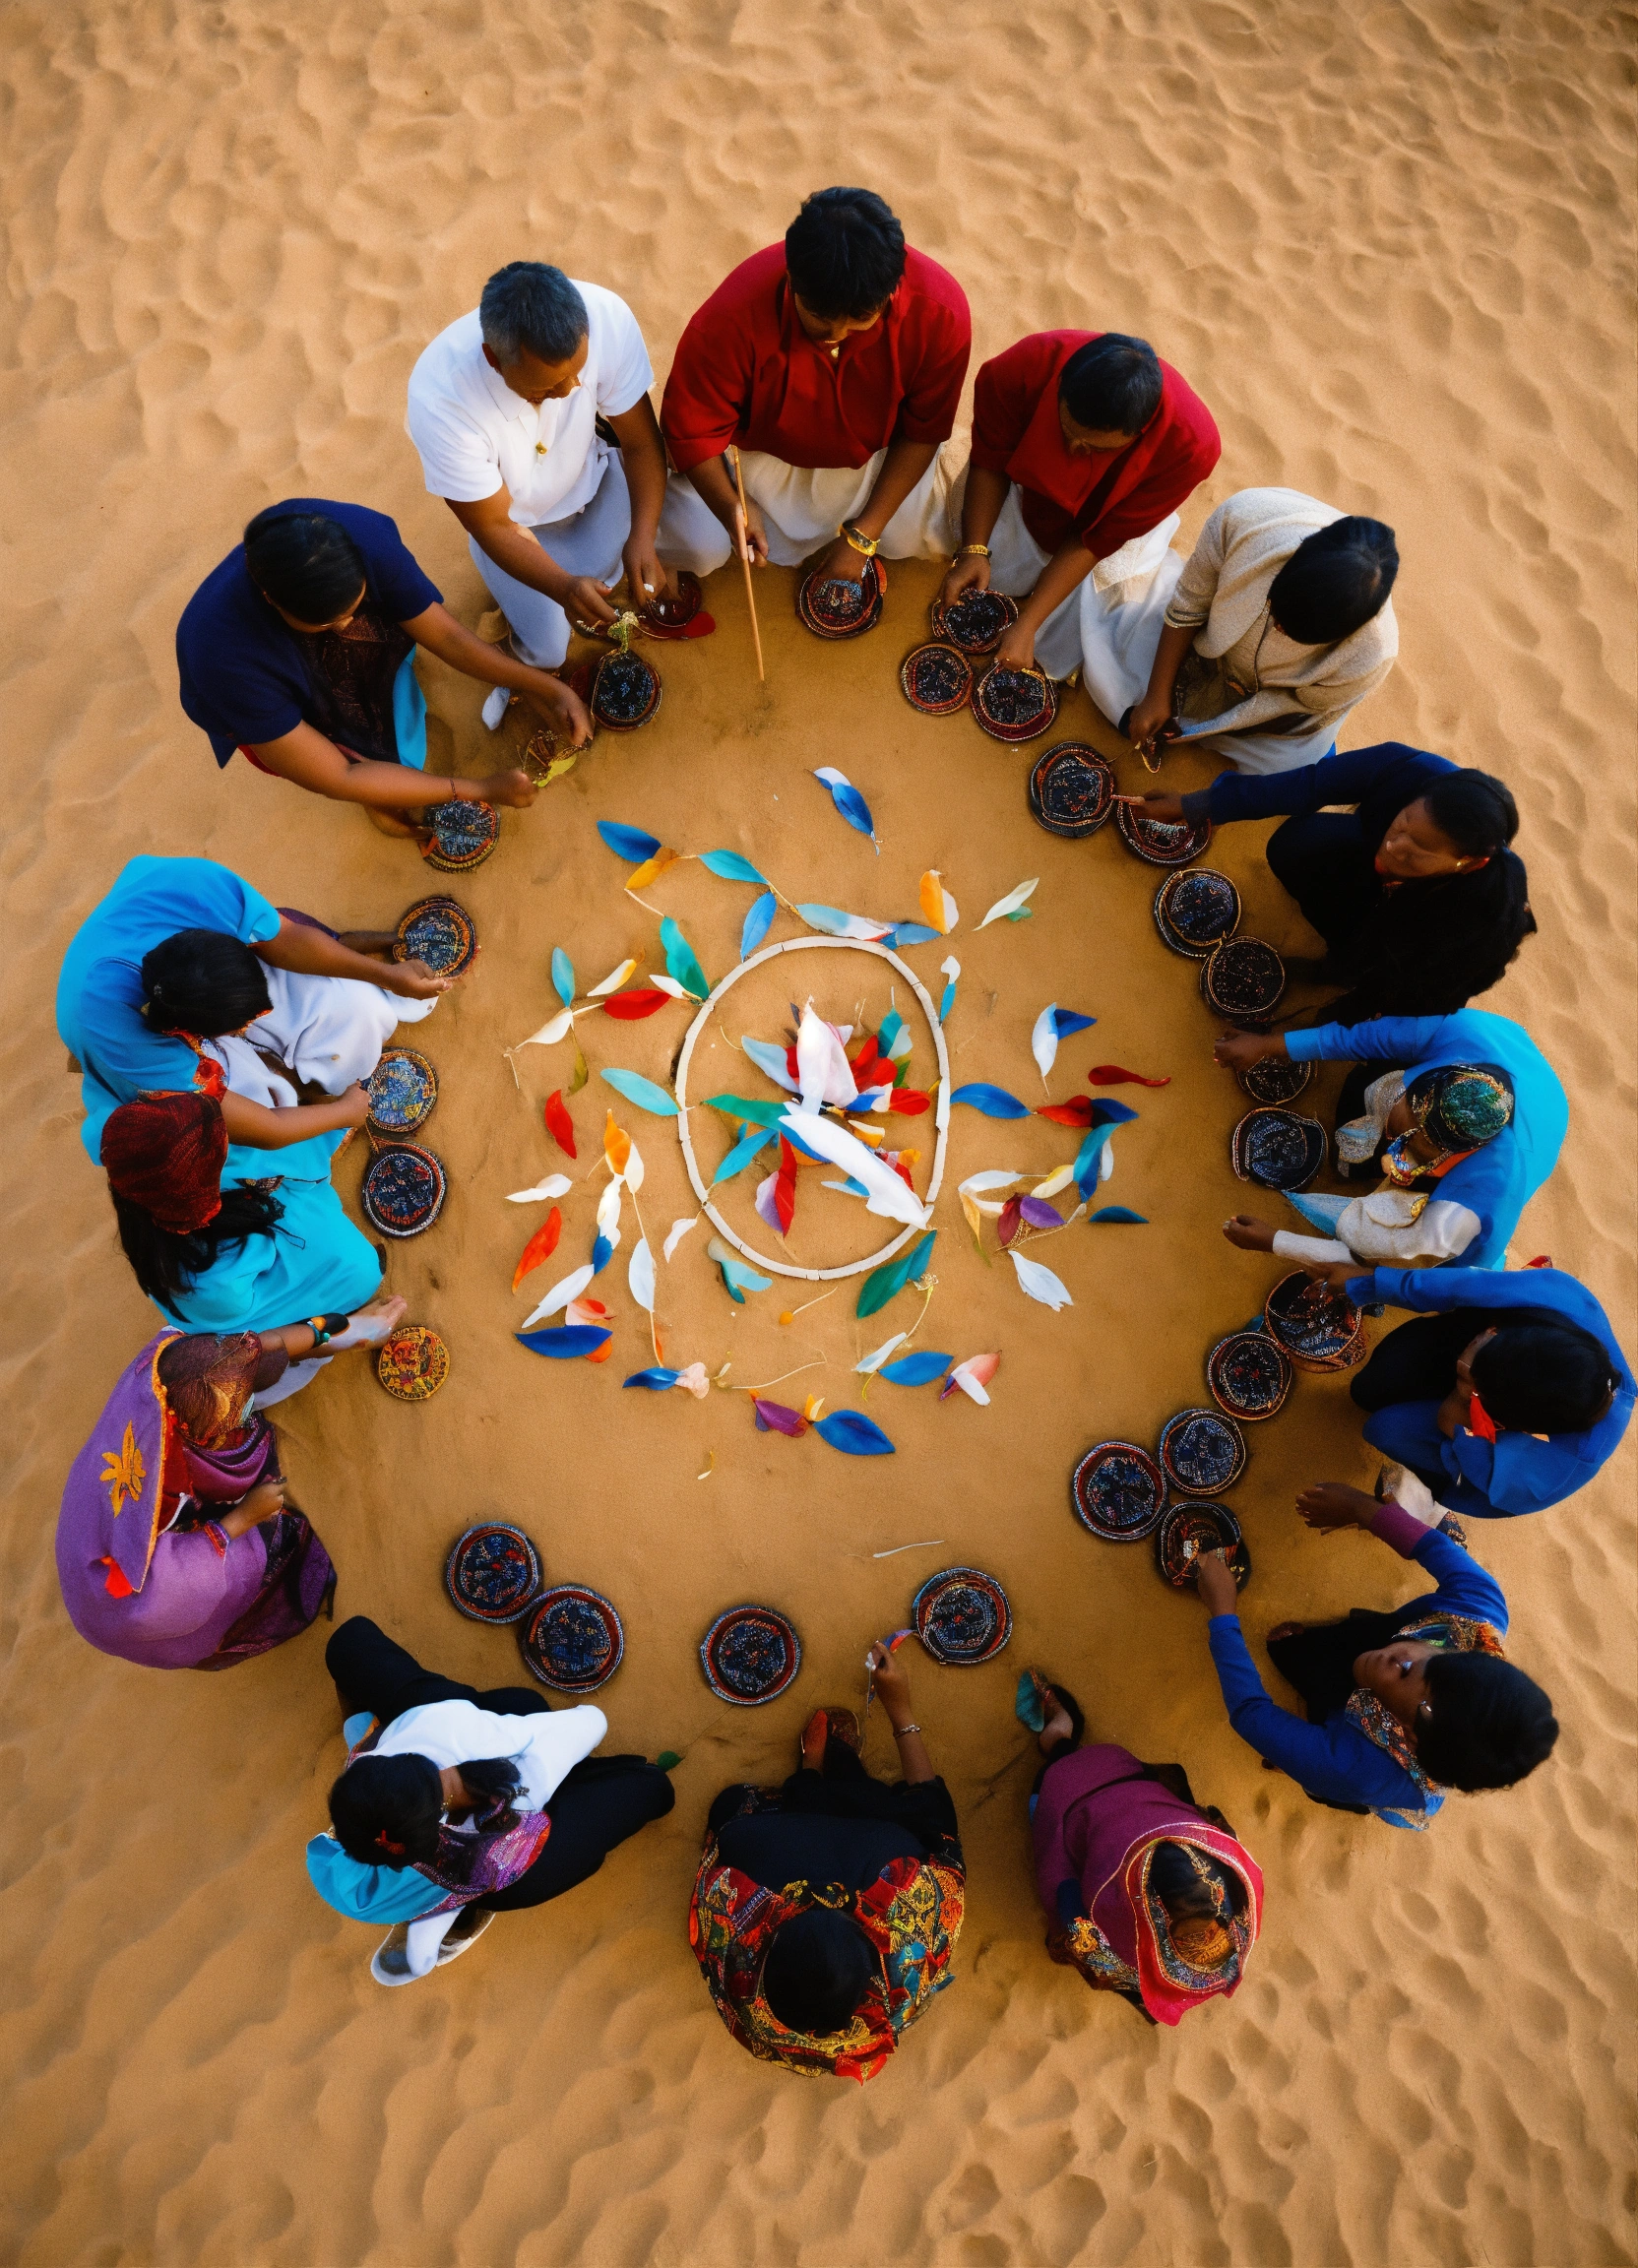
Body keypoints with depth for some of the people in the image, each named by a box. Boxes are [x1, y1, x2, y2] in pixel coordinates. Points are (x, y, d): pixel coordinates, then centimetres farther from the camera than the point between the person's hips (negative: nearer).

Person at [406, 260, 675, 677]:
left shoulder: (606, 317, -34)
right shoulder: (440, 398, -38)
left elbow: (641, 443, -20)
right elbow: (494, 526, -26)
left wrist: (641, 539, -37)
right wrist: (564, 588, -46)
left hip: (591, 469, 3)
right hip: (514, 515, -2)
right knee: (547, 650, -13)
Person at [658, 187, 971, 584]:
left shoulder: (941, 310, -30)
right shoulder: (734, 315, -36)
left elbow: (923, 431, -17)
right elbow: (691, 428, -23)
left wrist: (863, 535, -21)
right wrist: (732, 508, -41)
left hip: (873, 446, 2)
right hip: (761, 445, -2)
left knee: (920, 539, -14)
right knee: (697, 549, -18)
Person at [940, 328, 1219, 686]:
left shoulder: (1192, 444, -38)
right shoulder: (1025, 367, -37)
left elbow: (1097, 540, -30)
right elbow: (990, 461, -18)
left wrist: (1025, 627, -33)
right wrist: (973, 550, -32)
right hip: (1028, 492, 2)